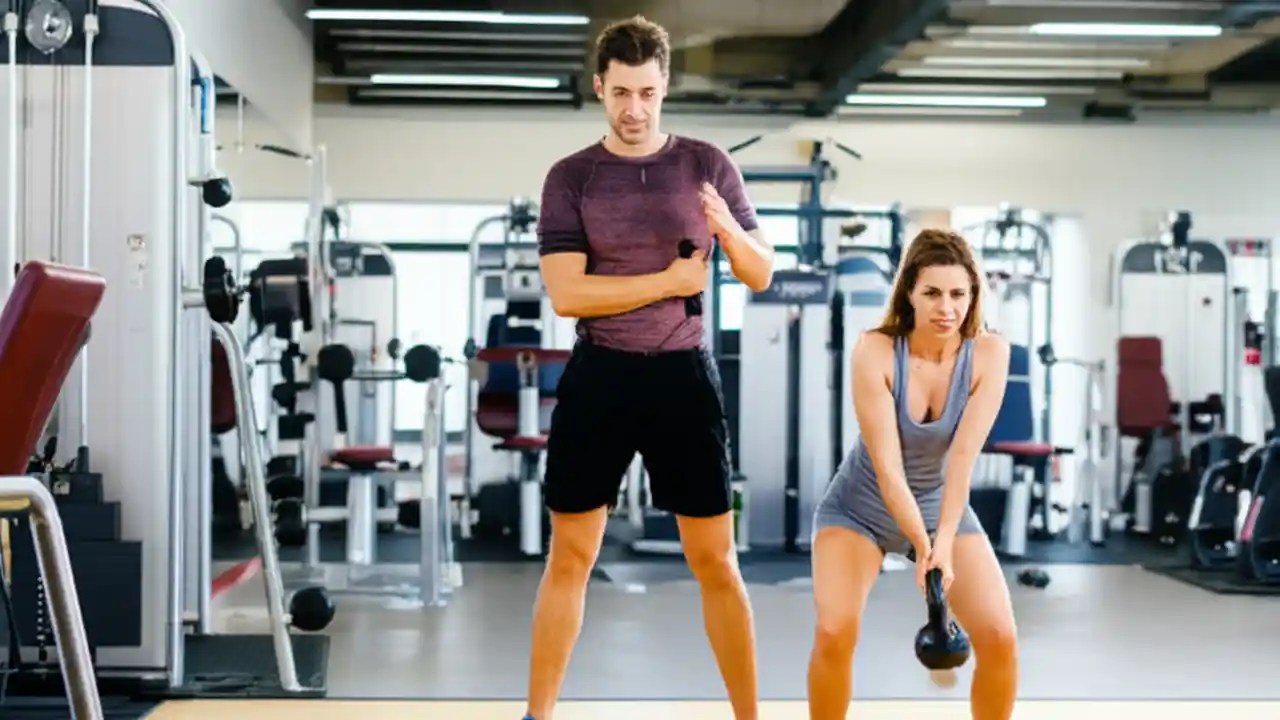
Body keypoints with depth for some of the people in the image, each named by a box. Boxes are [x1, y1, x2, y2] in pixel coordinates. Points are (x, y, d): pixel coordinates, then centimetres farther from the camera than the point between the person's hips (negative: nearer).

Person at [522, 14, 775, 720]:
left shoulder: (707, 165, 2)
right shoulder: (570, 177, -1)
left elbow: (762, 275, 4)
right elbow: (566, 293, -11)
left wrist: (728, 228, -17)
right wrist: (671, 279, -13)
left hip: (684, 374, 0)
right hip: (599, 376, 0)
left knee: (714, 560, 4)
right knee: (569, 558, 6)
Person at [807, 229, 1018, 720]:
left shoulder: (989, 354, -20)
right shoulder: (875, 351, -25)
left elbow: (963, 456, -27)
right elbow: (886, 466, -27)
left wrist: (945, 542, -36)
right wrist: (921, 545, -34)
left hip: (942, 506, 2)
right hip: (860, 507, -2)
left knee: (999, 637, -13)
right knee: (834, 631, -21)